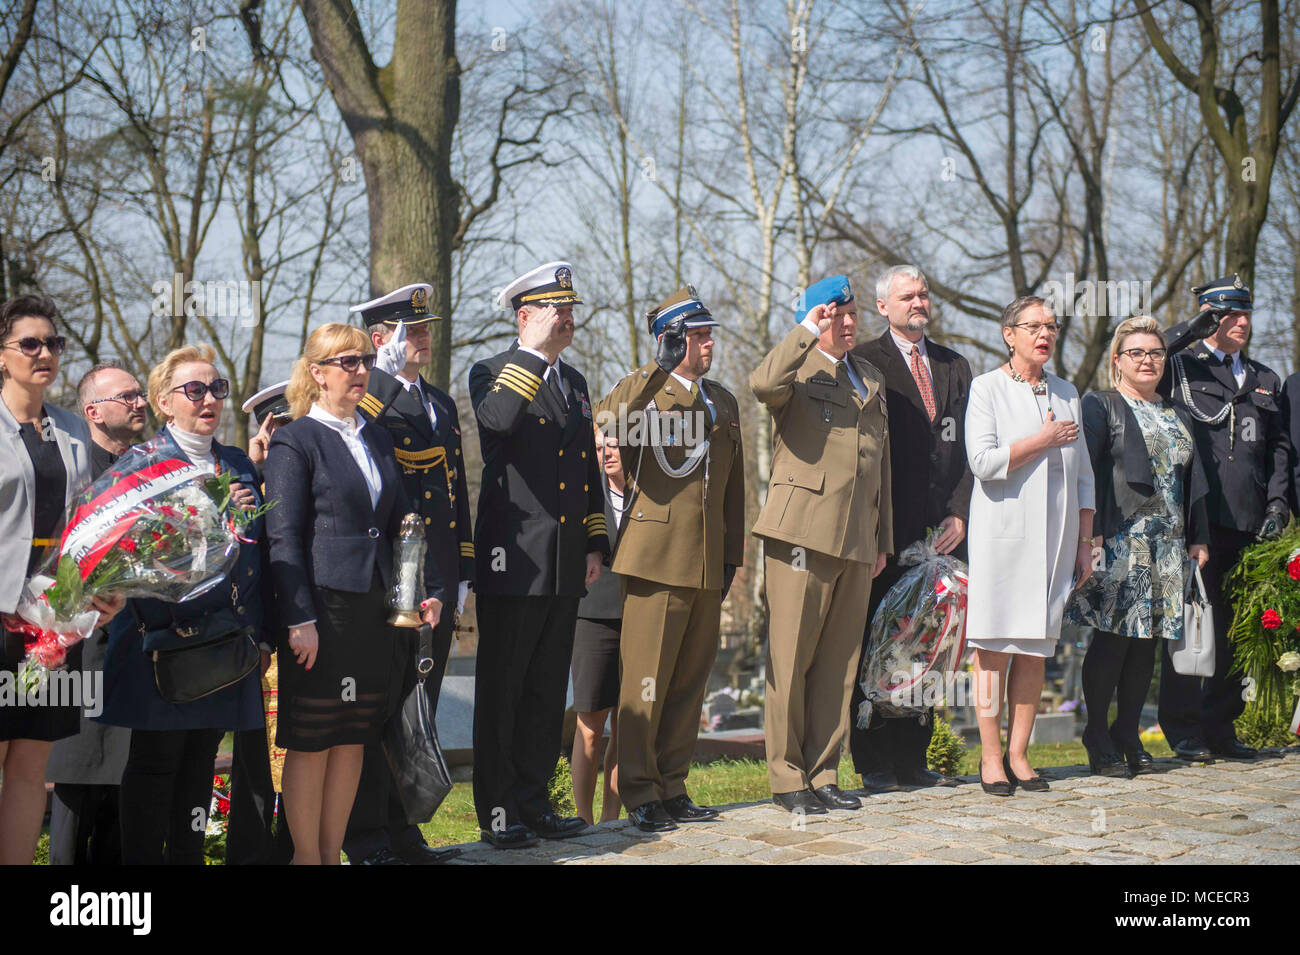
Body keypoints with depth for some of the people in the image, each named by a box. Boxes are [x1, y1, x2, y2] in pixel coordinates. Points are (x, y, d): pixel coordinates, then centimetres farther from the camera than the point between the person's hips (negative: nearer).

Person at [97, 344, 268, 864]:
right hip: (164, 640, -5)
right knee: (155, 760, -3)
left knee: (202, 762, 9)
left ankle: (189, 855, 17)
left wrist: (258, 631, 10)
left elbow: (258, 550, 17)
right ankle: (142, 858, 4)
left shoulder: (239, 465, 16)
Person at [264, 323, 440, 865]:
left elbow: (401, 525, 20)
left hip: (375, 610, 6)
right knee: (311, 742, 0)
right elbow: (283, 538, -10)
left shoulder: (378, 440, 15)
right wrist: (299, 618, -16)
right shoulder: (294, 442, -5)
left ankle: (332, 853, 18)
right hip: (323, 607, -6)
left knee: (354, 739, 10)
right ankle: (306, 855, 11)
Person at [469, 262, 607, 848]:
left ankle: (534, 803, 19)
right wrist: (536, 353, -22)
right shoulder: (492, 373, -3)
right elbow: (497, 418, -29)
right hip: (513, 559, -7)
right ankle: (497, 813, 5)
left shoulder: (574, 382, 18)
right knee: (501, 690, -1)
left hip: (566, 565, 7)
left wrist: (595, 545, 16)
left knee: (547, 691, 11)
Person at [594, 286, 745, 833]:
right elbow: (602, 425, -23)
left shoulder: (724, 402, 19)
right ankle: (640, 794, 3)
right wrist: (659, 371, -26)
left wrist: (731, 556, 18)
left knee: (690, 680, 10)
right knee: (645, 680, -4)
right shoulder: (641, 389, 1)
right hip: (656, 557, -6)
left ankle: (671, 787, 19)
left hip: (707, 563, 6)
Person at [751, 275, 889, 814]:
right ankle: (786, 779, 3)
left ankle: (823, 774, 15)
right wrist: (806, 330, -18)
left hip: (857, 541, 6)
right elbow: (763, 385, -25)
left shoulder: (871, 378, 22)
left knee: (838, 663, 8)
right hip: (802, 532, -6)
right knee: (790, 659, -3)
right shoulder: (798, 369, 2)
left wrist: (882, 538, 20)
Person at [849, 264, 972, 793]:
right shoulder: (864, 362, 1)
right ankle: (874, 764, 3)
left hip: (942, 527, 5)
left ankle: (912, 759, 14)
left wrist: (960, 513, 1)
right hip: (888, 529, -5)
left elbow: (969, 449, 15)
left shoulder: (955, 367, 17)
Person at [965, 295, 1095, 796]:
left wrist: (1085, 542, 13)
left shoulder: (1066, 393, 16)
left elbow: (1082, 474, 18)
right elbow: (983, 461, -11)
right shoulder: (987, 388, 1)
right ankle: (991, 758, 0)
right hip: (1003, 530, -4)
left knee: (1036, 648, 4)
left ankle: (1019, 754, 10)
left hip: (1056, 534, 5)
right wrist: (1045, 439, -7)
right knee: (994, 646, -6)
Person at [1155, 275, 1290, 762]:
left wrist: (1276, 501, 6)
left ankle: (1221, 726, 17)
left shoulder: (1264, 380, 21)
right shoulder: (1180, 367, 6)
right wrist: (1188, 331, -13)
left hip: (1248, 522, 5)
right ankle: (1184, 729, 3)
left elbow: (1278, 446, 20)